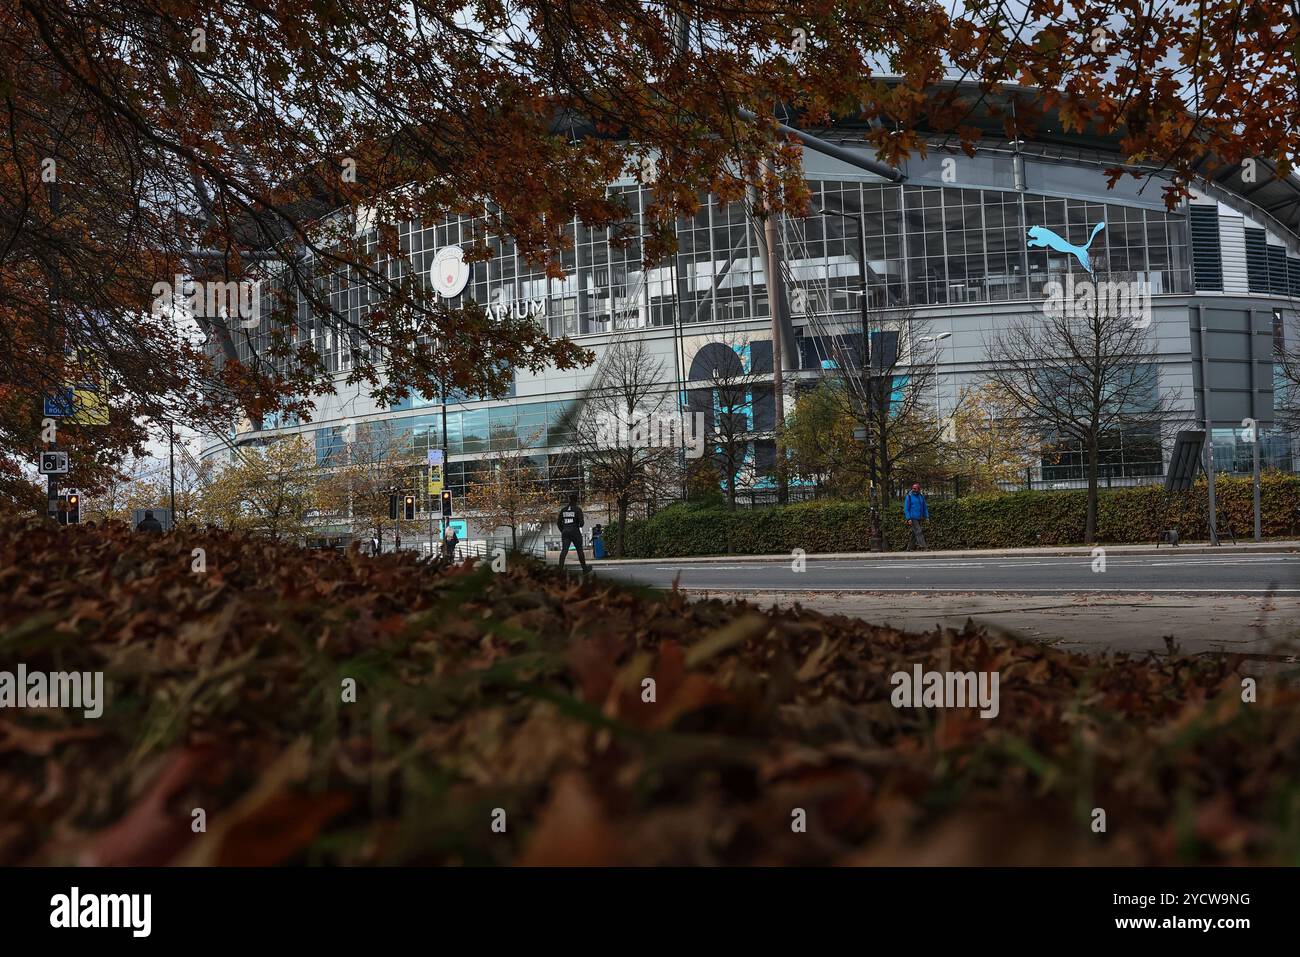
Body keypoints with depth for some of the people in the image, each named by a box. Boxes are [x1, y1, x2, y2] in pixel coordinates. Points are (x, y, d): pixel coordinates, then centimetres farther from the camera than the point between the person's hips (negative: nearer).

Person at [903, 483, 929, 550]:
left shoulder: (921, 497, 11)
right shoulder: (909, 497, -4)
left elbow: (925, 507, 19)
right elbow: (906, 509, -6)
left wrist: (926, 517, 11)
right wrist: (908, 519, -14)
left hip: (920, 519, 6)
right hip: (913, 519, -6)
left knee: (914, 534, 9)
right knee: (918, 532, -15)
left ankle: (909, 548, 18)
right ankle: (922, 547, -19)